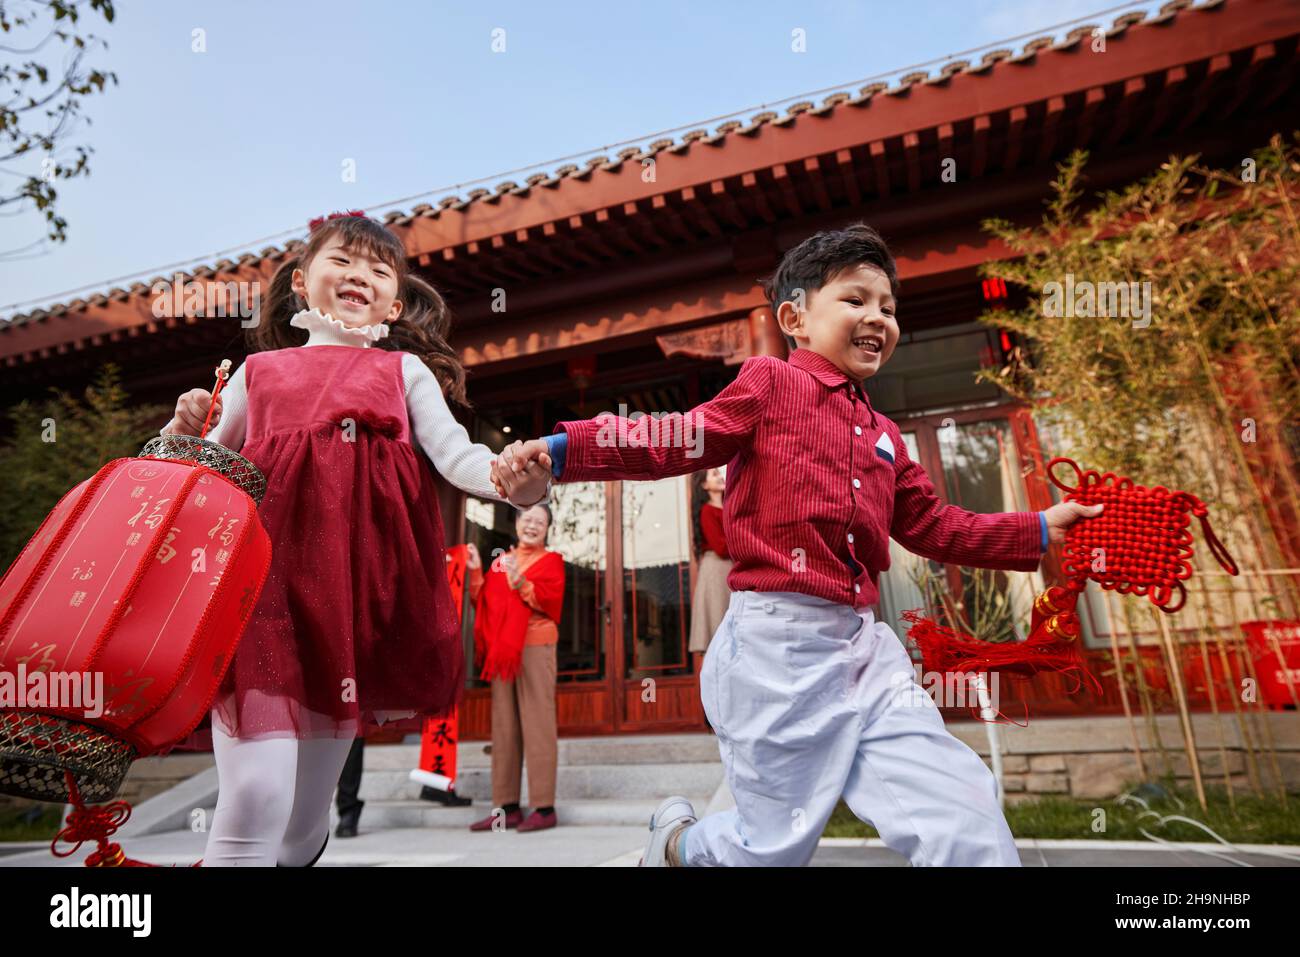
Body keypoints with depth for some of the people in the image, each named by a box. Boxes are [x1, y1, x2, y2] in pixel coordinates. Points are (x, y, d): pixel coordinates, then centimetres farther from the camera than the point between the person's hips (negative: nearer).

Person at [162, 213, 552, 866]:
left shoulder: (405, 371, 17)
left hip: (356, 584, 0)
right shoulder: (259, 371, 19)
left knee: (306, 818, 10)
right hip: (263, 573, 0)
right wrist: (183, 431, 0)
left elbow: (455, 456, 1)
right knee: (255, 796, -9)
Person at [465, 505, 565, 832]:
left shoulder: (550, 560, 4)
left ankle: (544, 808, 0)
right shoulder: (500, 560, 19)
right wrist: (476, 571, 4)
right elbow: (483, 602, 15)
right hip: (502, 649, 6)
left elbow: (550, 602, -11)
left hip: (535, 647, -6)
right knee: (504, 727, 8)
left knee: (536, 724, -5)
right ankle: (507, 807, 16)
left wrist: (520, 582, -23)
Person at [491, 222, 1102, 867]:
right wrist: (560, 447, -16)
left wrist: (1040, 532, 22)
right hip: (778, 645, -6)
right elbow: (675, 441, -5)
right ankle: (676, 843, 37)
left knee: (969, 824, 1)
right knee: (778, 848, 7)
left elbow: (932, 526, 25)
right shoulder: (771, 383, 1)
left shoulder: (883, 436, 19)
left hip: (864, 648, 7)